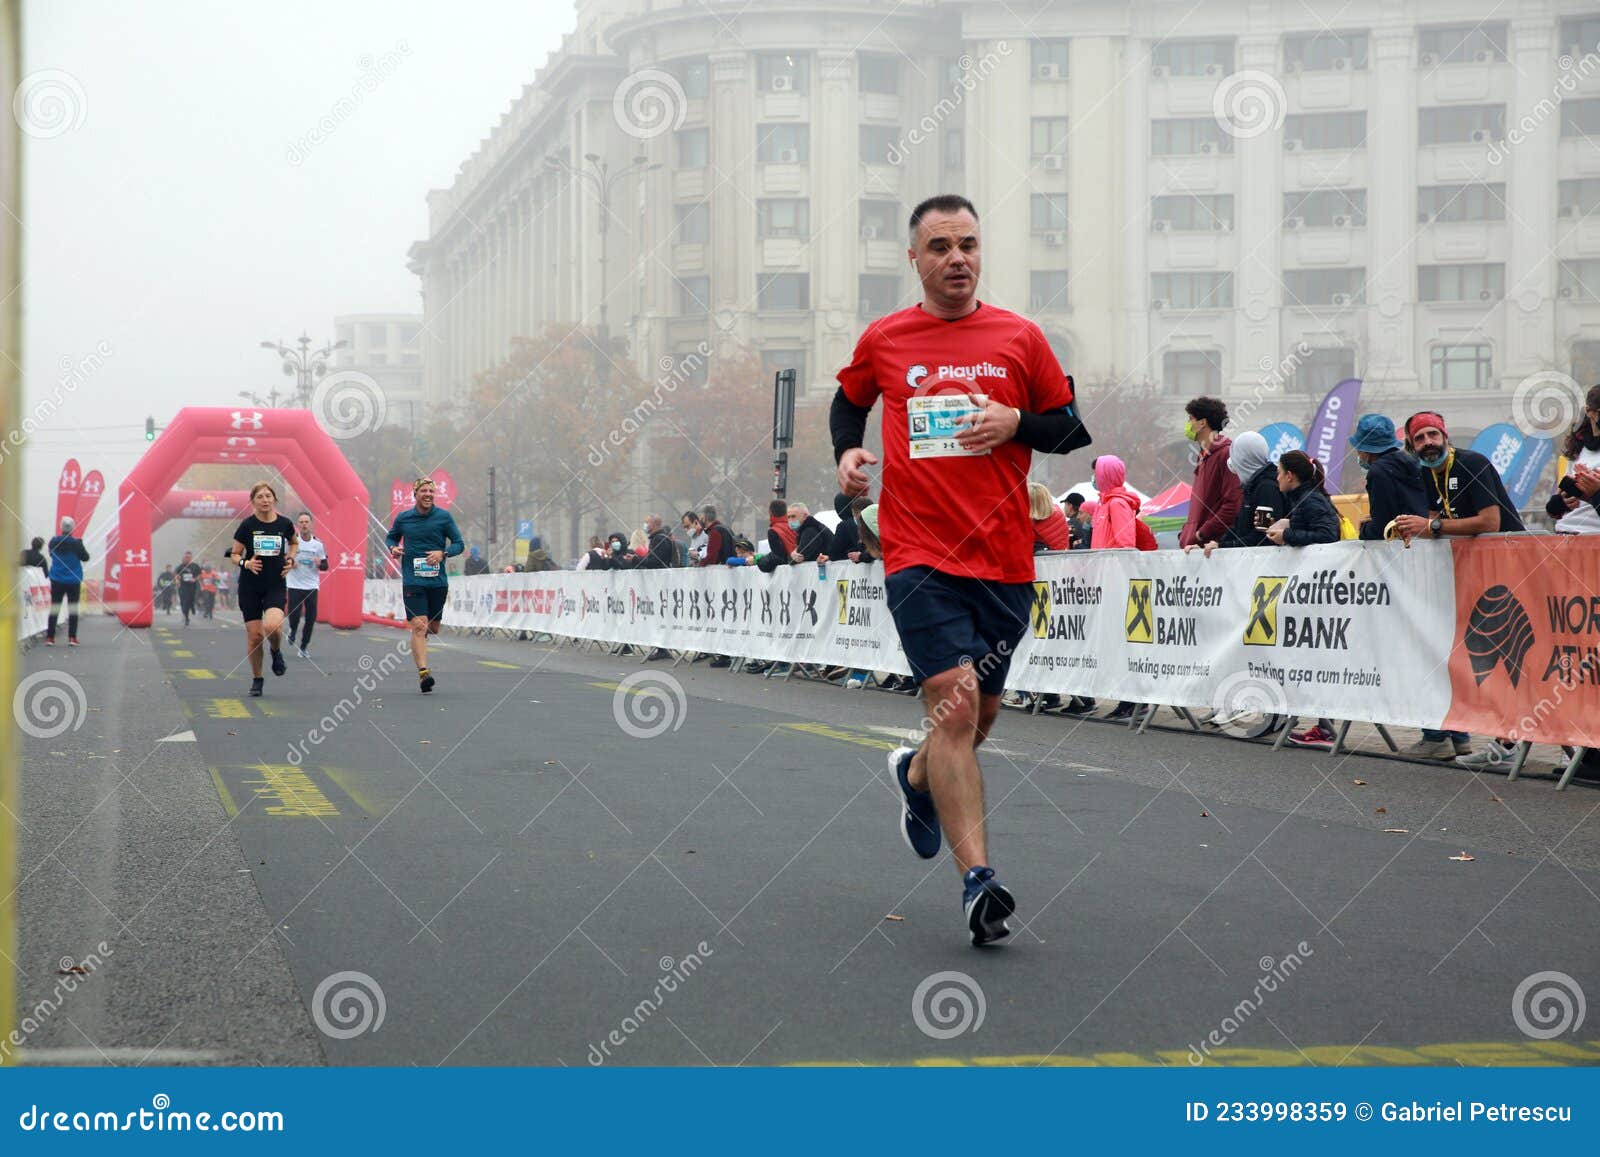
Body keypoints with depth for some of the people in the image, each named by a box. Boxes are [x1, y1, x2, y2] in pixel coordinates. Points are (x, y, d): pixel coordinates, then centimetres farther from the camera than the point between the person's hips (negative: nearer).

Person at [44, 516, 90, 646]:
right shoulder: (76, 543, -15)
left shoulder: (54, 542, -6)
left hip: (57, 580, 2)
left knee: (54, 609, 7)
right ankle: (72, 638, 2)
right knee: (72, 609, 5)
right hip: (73, 580, -2)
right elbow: (85, 557, -4)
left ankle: (50, 638, 5)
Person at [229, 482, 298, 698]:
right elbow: (235, 554, 3)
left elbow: (294, 543, 21)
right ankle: (256, 679, 20)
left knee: (272, 626, -26)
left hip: (276, 585, 0)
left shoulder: (284, 524, -1)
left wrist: (290, 559, 3)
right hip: (250, 587, 0)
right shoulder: (247, 525, -5)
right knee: (254, 635, 1)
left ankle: (276, 651, 8)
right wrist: (246, 563, -17)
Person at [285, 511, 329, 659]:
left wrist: (319, 563, -15)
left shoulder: (318, 544, 1)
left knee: (311, 619, -2)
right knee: (294, 616, -9)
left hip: (312, 586, 2)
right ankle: (292, 630, 27)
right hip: (294, 585, -1)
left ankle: (304, 647, 14)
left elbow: (325, 566, 7)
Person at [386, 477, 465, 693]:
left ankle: (417, 645, 45)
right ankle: (423, 672, -19)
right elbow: (391, 537, 21)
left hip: (438, 582, 2)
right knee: (419, 626, -16)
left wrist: (443, 553, -15)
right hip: (412, 581, -2)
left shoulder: (443, 517, 1)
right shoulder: (403, 518, 3)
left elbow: (459, 543, 3)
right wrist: (393, 548, -2)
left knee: (433, 628, 11)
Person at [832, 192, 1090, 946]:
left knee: (980, 712, 14)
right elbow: (849, 400, 24)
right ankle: (978, 880, -16)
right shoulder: (882, 341, 5)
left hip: (1004, 558, 3)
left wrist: (1016, 422, -10)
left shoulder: (1020, 338, 5)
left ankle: (917, 775, 48)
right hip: (919, 555, -2)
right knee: (956, 703, -16)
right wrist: (847, 450, 4)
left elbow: (1074, 428, 10)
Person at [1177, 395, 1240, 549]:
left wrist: (1200, 535, -15)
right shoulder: (1204, 457, 21)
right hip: (1193, 544, 8)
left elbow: (1233, 506, -16)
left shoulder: (1226, 454, -9)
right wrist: (1185, 533, 12)